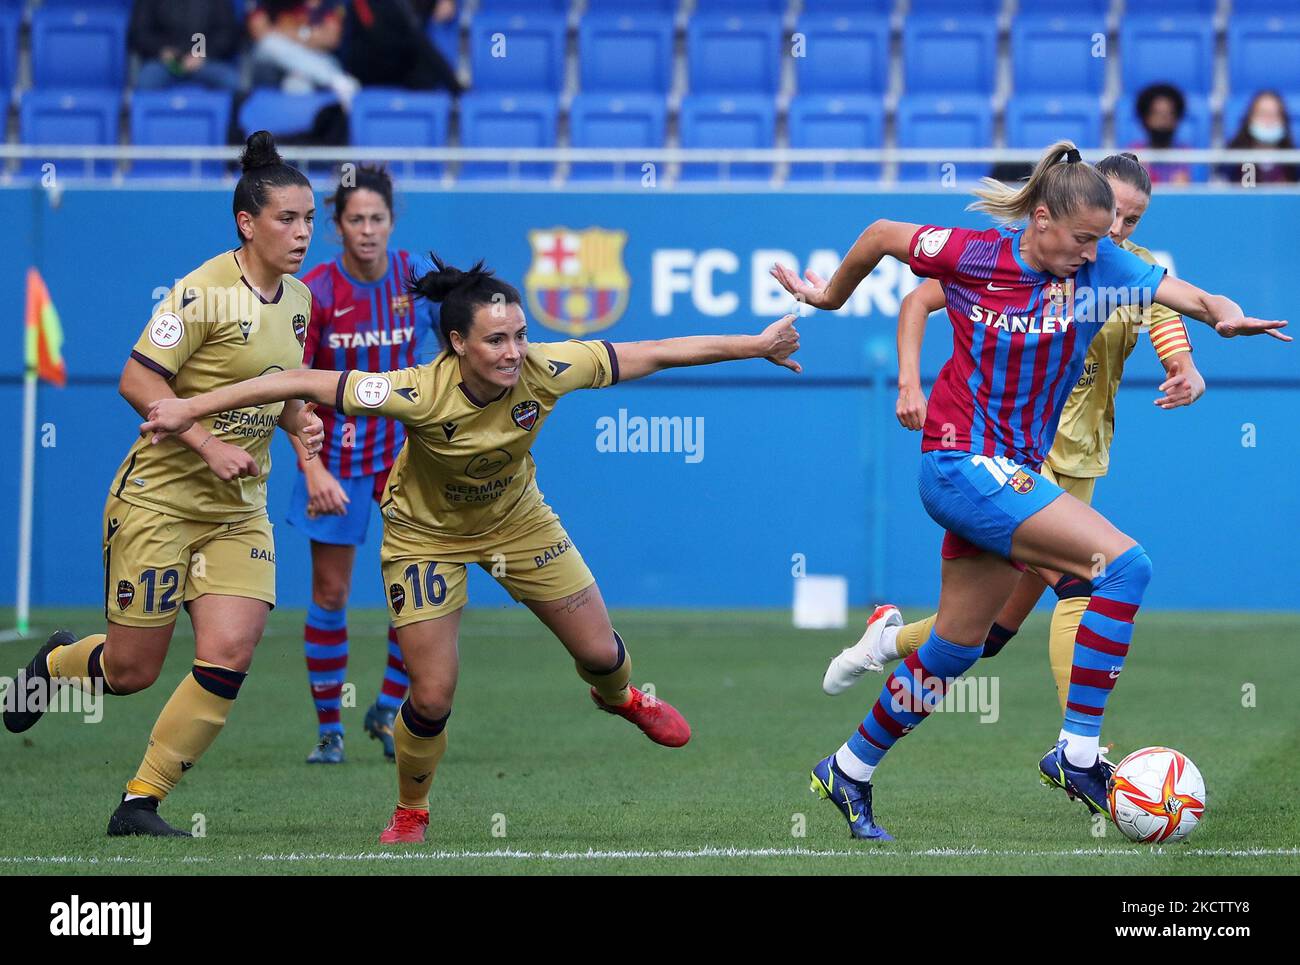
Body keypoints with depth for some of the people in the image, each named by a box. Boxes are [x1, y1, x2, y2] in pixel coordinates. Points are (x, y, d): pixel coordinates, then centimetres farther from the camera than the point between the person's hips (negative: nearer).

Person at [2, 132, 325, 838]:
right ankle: (58, 662, 39)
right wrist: (208, 444, -23)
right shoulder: (205, 291, -16)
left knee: (229, 654, -12)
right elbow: (137, 381, -17)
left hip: (239, 508, 6)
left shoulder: (298, 300, 7)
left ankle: (139, 803, 2)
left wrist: (298, 422, 2)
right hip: (159, 496, -6)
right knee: (133, 669, 0)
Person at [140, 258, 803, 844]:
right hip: (426, 533, -3)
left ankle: (619, 698, 49)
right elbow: (303, 383, -33)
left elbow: (655, 354, -18)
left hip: (516, 519, 3)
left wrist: (756, 346, -14)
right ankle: (409, 814, 24)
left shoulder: (545, 370, -29)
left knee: (599, 651, 8)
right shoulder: (420, 394, -37)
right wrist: (192, 407, -35)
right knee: (432, 698, -7)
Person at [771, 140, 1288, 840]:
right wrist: (830, 296, 18)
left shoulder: (1100, 266, -2)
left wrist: (1225, 315, -35)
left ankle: (849, 770, 33)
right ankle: (1077, 753, -19)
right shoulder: (973, 256, -12)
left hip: (1013, 473, 6)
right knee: (1125, 564, -20)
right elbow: (881, 236, 4)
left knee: (957, 647, 16)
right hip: (962, 462, -6)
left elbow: (1189, 296, -13)